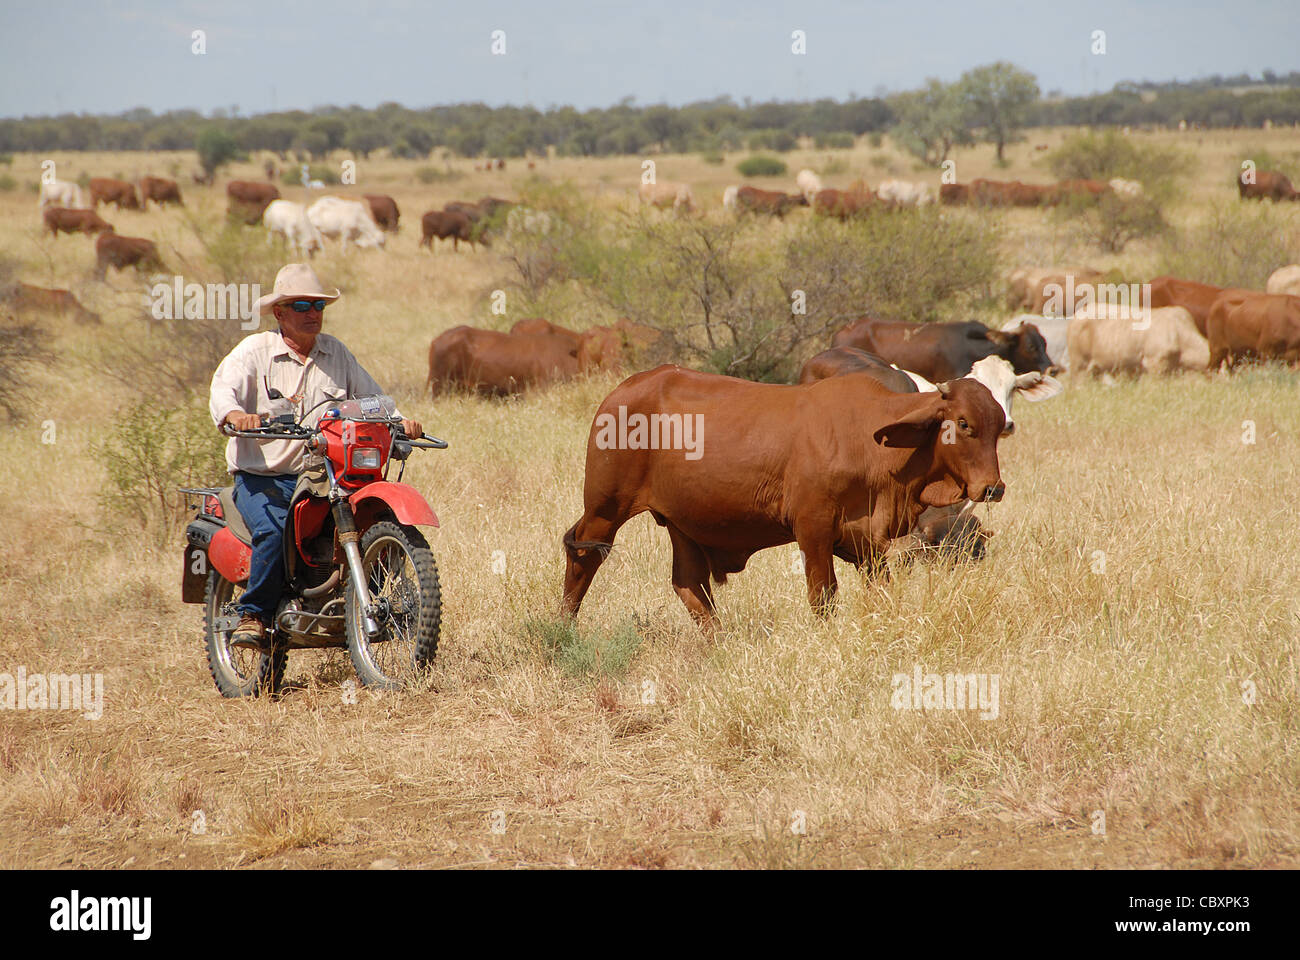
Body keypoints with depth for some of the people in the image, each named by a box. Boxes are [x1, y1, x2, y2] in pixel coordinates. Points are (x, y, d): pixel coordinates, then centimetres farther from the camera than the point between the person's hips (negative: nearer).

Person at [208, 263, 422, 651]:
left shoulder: (336, 353, 14)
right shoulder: (254, 350, 0)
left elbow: (370, 394, 16)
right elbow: (222, 388, -15)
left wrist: (400, 420, -5)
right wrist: (236, 414, -38)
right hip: (262, 477, -4)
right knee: (274, 532, -33)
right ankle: (253, 617, -18)